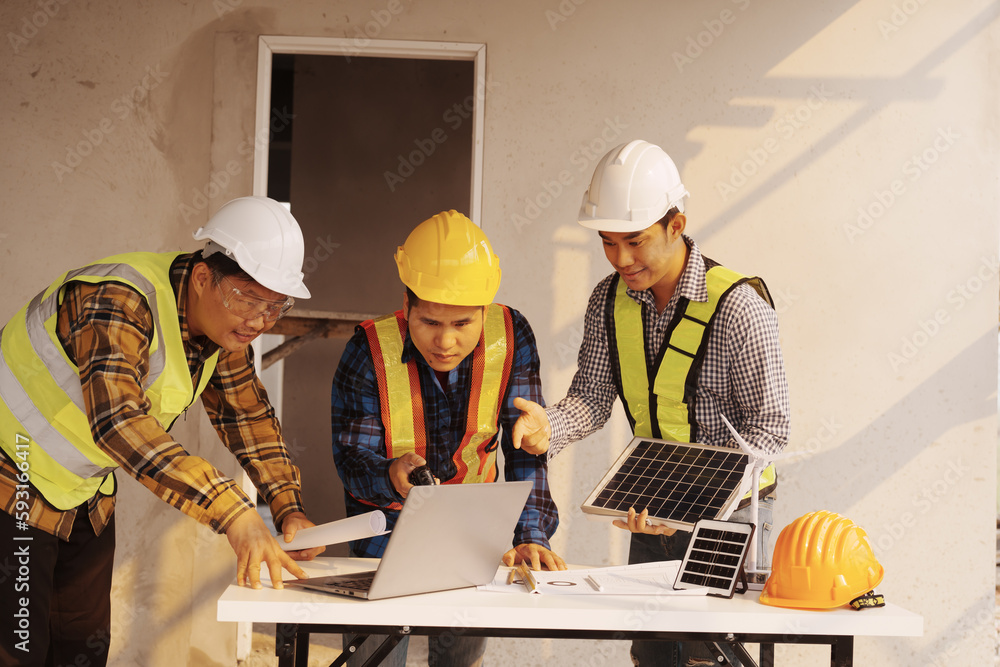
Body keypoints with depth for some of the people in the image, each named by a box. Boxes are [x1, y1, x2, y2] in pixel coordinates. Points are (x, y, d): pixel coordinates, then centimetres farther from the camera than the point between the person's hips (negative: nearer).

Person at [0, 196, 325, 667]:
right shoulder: (119, 301, -32)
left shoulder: (225, 325, -5)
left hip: (87, 498, 8)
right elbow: (119, 420, -46)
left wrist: (289, 509, -7)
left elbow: (247, 412, 8)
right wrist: (232, 513, -54)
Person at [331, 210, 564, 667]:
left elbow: (526, 448, -20)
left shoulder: (511, 337, -21)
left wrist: (530, 536, -32)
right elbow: (350, 459, -22)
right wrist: (392, 476, -45)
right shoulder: (370, 352, -27)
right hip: (387, 526, -2)